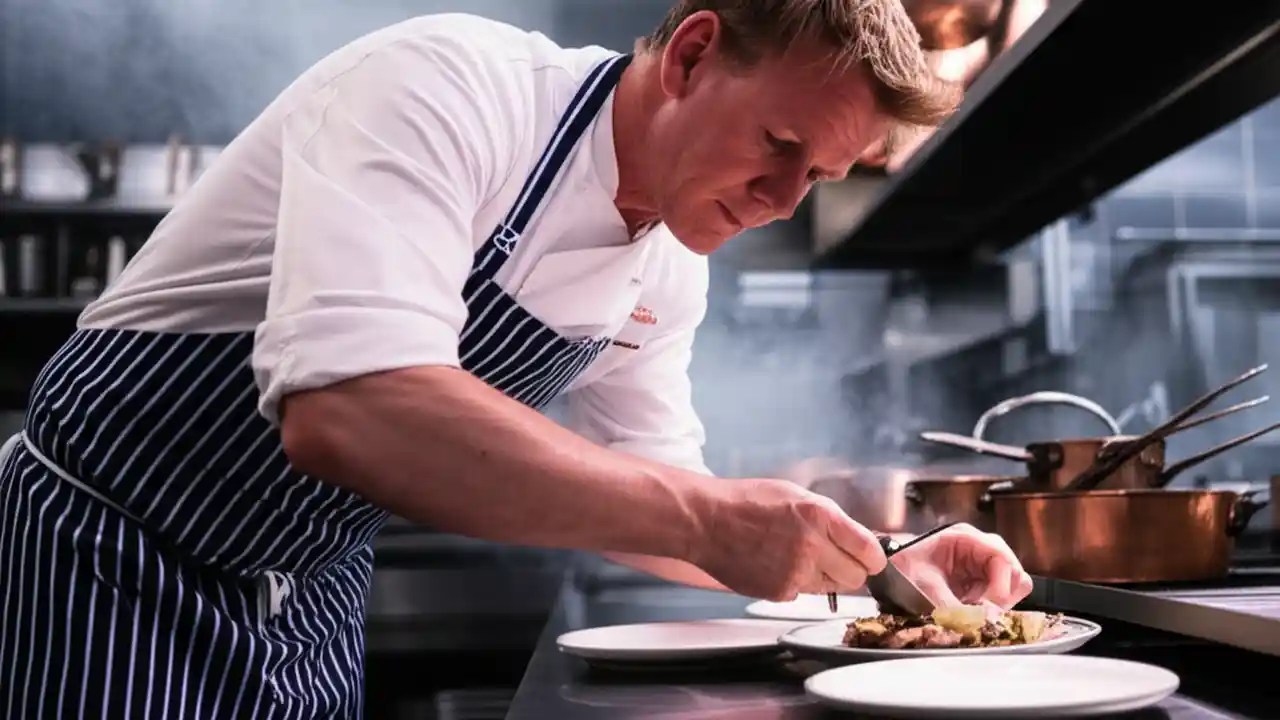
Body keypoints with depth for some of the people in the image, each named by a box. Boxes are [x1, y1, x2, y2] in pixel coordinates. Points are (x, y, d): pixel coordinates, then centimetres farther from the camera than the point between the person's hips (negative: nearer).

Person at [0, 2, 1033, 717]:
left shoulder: (670, 277, -3)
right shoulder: (452, 86, -26)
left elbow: (644, 497, 8)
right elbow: (340, 413, -40)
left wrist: (873, 568, -5)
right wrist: (706, 520, -40)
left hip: (312, 599, 7)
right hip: (117, 557, -6)